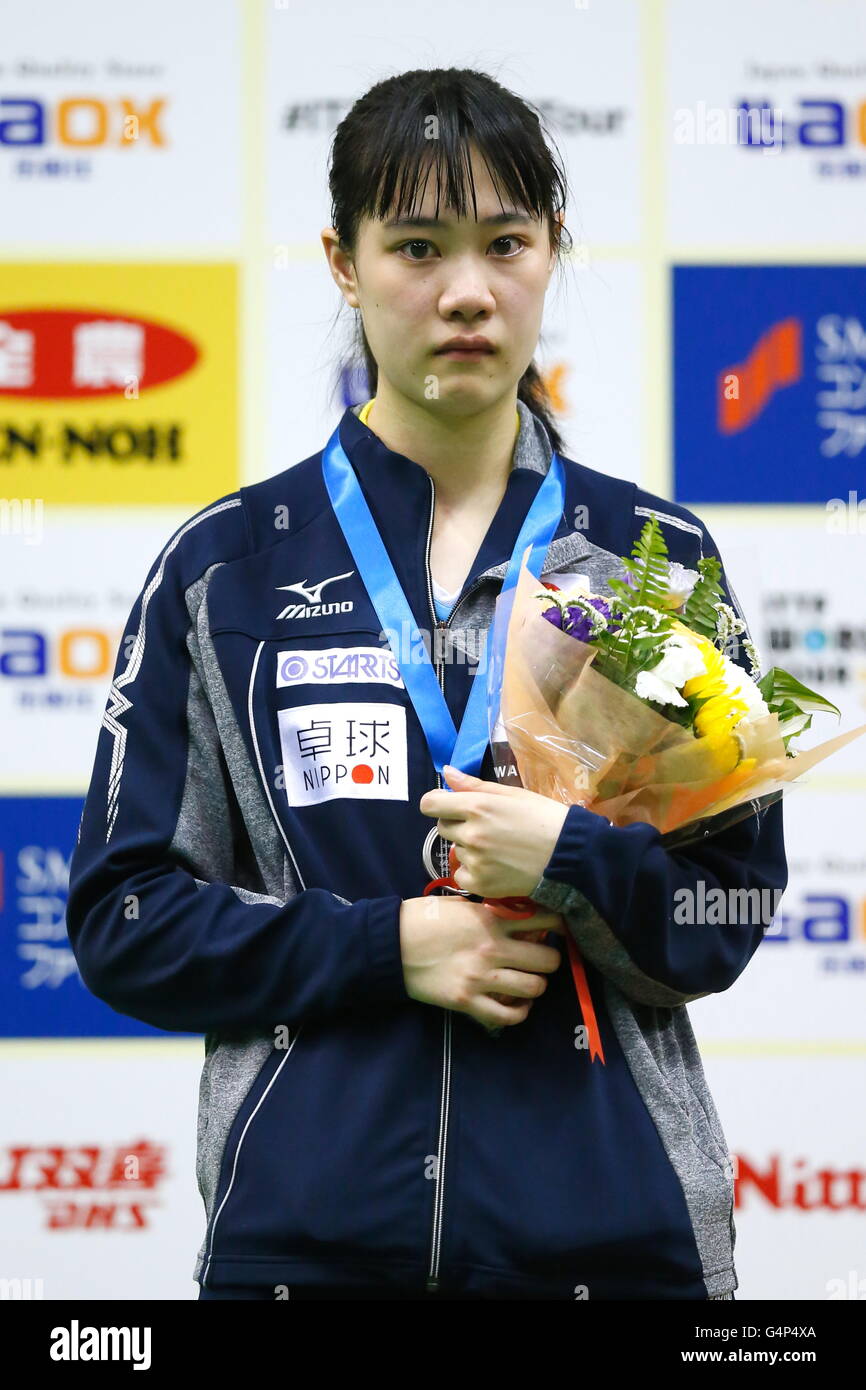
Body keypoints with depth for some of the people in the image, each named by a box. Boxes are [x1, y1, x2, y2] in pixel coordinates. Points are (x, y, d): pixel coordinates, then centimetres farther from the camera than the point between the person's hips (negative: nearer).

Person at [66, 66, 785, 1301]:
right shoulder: (224, 570, 3)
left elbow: (731, 914, 5)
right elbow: (121, 920, 1)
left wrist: (570, 860, -14)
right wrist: (385, 945, -12)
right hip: (312, 1232, -1)